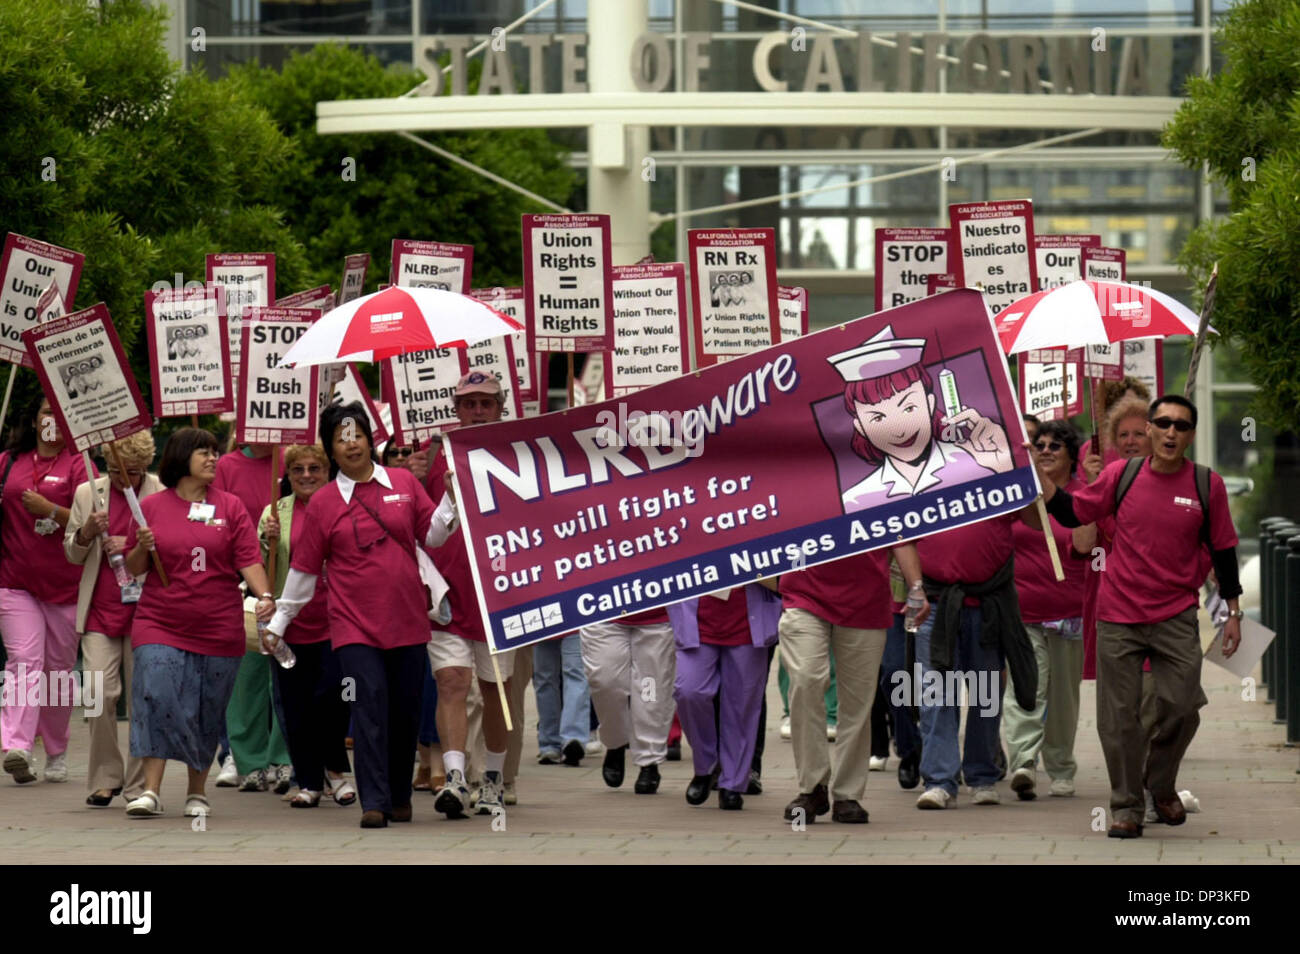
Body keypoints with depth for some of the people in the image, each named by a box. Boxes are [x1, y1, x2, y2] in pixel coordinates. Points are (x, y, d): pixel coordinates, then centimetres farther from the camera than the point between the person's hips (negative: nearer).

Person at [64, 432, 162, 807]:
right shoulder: (87, 493, 8)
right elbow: (72, 555, 14)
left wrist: (133, 547, -12)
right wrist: (86, 533, -8)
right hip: (100, 611, 2)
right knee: (100, 693, -7)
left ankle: (140, 785, 8)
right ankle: (105, 778, 6)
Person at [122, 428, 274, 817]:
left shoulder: (230, 507, 6)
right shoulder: (151, 507, 5)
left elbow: (248, 559, -1)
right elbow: (133, 568, 10)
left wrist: (264, 595, -17)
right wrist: (142, 548, -11)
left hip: (218, 627, 1)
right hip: (161, 623, -1)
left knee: (207, 712, 5)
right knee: (156, 700, -15)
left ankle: (197, 792, 17)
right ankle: (151, 791, -14)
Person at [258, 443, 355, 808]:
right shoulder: (275, 513, 10)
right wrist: (269, 542, -8)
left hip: (335, 623, -2)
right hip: (291, 624, 2)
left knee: (331, 695, -13)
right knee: (297, 709, 3)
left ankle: (335, 768, 9)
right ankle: (308, 782, 13)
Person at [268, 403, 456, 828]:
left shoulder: (404, 483, 7)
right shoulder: (323, 503, 3)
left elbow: (432, 534, 11)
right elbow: (305, 567, 9)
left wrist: (452, 496, -4)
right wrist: (279, 621, 11)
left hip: (408, 619, 2)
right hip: (355, 623, -2)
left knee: (406, 710, 7)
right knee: (370, 706, -13)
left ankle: (400, 795, 23)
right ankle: (374, 803, -12)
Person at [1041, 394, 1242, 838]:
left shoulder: (1207, 485, -1)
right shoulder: (1122, 475, 0)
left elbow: (1222, 549, 6)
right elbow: (1072, 512, 8)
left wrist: (1233, 612, 6)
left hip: (1176, 618, 0)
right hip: (1118, 616, 1)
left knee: (1181, 707, -4)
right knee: (1119, 715, 1)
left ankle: (1162, 786, 23)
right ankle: (1126, 806, 13)